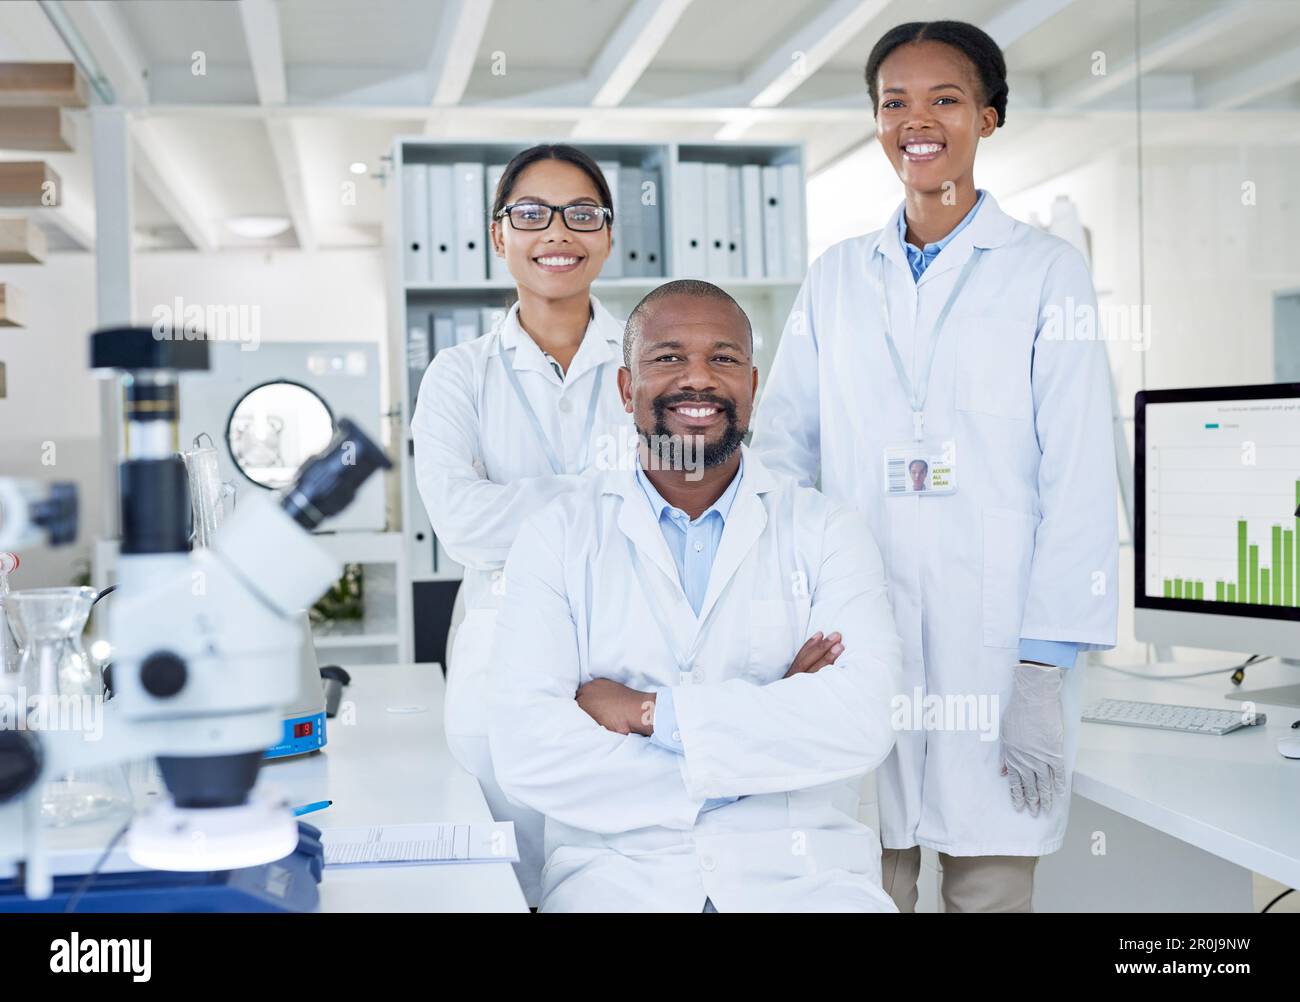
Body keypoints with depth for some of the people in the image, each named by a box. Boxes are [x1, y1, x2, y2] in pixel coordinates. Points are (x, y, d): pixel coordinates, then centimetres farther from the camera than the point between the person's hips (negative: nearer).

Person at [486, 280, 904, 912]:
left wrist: (645, 710, -15)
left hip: (799, 874, 1)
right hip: (617, 871, -1)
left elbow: (861, 720, -14)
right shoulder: (556, 539, 2)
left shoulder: (828, 534, 3)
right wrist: (763, 732, -13)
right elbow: (527, 753, -11)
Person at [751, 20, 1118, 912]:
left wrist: (1045, 665, -10)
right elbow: (780, 453, 11)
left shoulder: (1047, 273, 2)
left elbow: (1079, 480, -4)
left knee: (991, 884, 4)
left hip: (995, 642, -2)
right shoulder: (837, 278, 12)